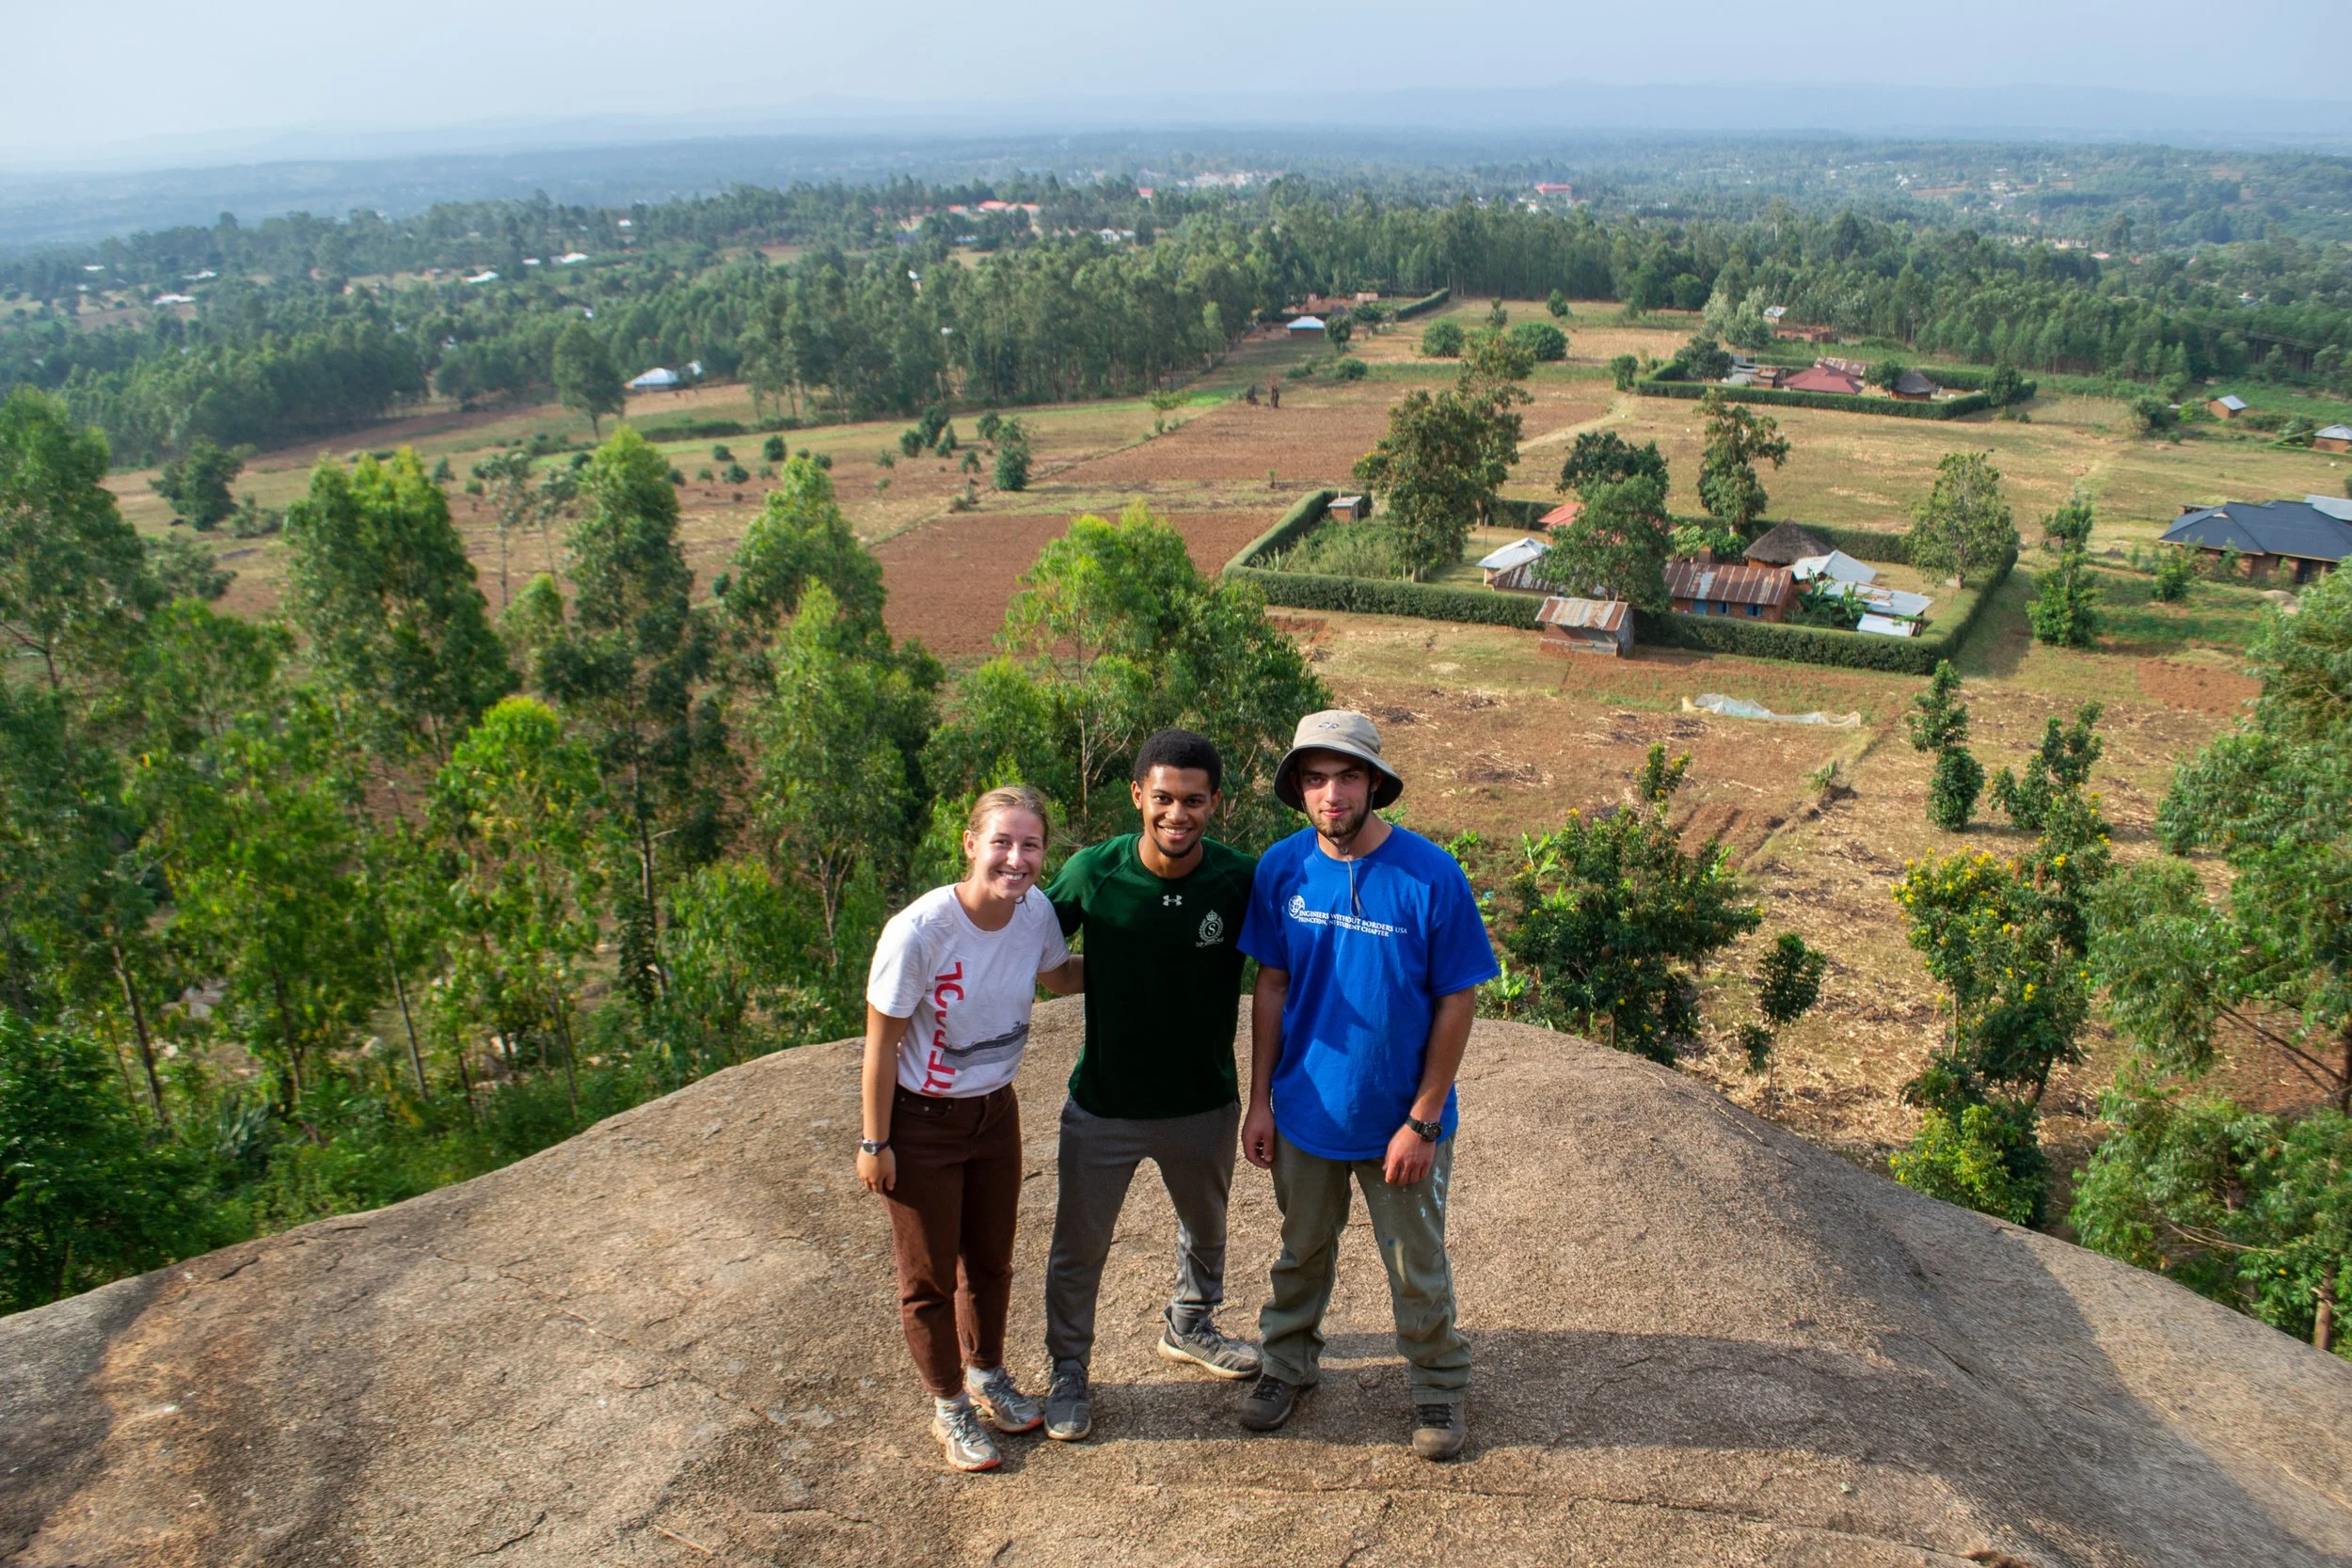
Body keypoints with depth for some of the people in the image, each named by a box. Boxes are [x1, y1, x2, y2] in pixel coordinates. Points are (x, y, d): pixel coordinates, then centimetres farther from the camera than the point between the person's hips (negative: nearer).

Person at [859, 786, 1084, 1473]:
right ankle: (949, 1407, 36)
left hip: (995, 1111, 5)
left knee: (991, 1260, 22)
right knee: (930, 1275, 14)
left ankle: (987, 1376, 47)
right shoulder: (919, 932, -30)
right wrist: (875, 1143, -11)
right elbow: (881, 1043, -18)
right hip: (922, 1121, -5)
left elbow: (1058, 976, 10)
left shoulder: (1036, 911, -14)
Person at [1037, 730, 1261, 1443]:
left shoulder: (1243, 881, -17)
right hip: (1104, 1104, -2)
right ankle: (1067, 1369, 39)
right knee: (1079, 1245, 14)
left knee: (1205, 1226, 27)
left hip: (1204, 1103, 2)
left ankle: (1189, 1327, 55)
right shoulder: (1092, 871, -19)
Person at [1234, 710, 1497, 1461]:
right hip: (1305, 1111, 3)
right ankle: (1287, 1361, 46)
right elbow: (1272, 986, 0)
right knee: (1303, 1251, 23)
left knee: (1418, 1269, 16)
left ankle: (1438, 1384, 40)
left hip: (1400, 1119, -2)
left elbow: (1457, 1002, -14)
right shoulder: (1282, 869, -10)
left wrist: (1421, 1122, -15)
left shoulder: (1431, 876, -20)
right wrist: (1260, 1100, 0)